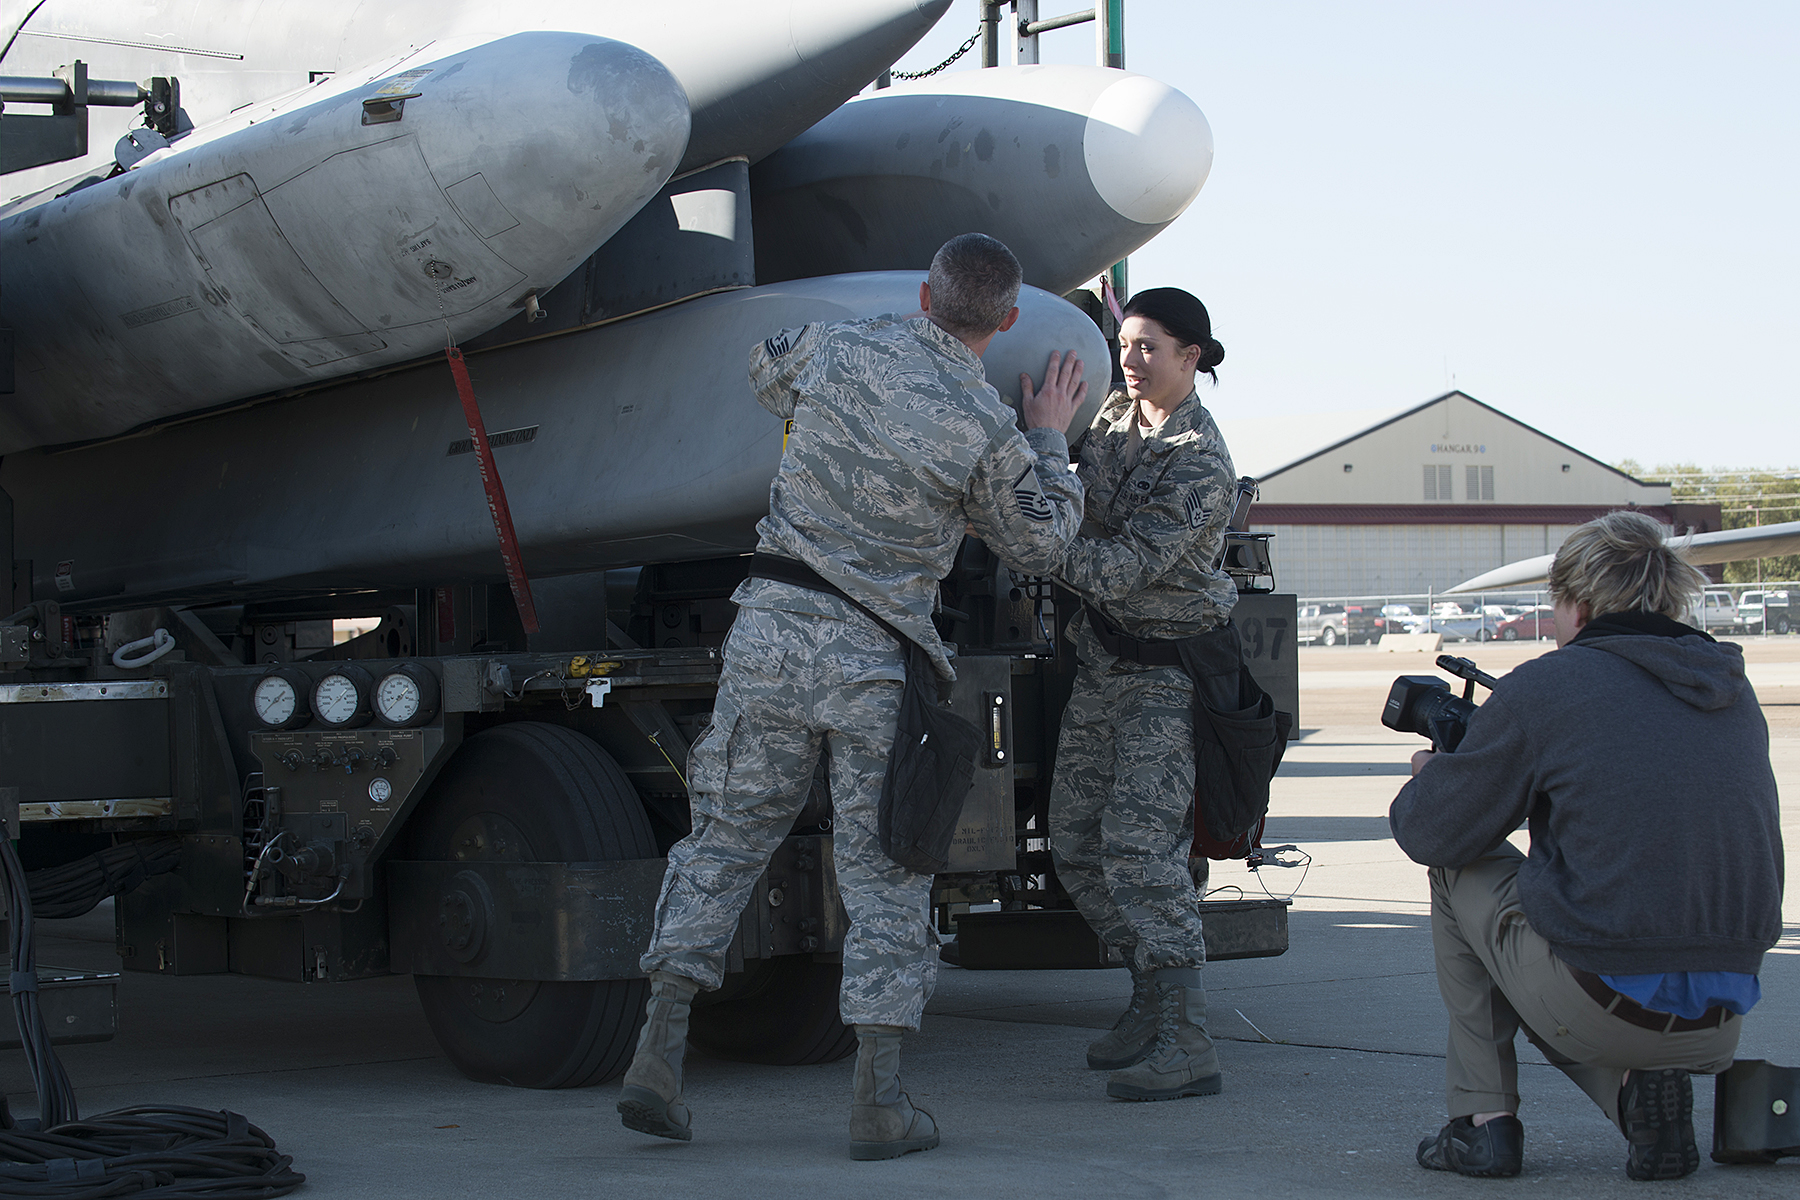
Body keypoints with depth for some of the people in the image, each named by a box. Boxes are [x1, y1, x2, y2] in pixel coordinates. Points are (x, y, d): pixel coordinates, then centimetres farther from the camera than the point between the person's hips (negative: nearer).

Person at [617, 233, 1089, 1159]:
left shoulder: (842, 347, 1)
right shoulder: (987, 429, -10)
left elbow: (768, 372, 25)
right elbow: (1041, 542, 6)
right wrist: (1049, 438, 20)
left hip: (773, 624, 3)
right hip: (875, 661, -3)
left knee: (729, 835, 12)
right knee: (885, 872, 7)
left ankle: (657, 1055, 5)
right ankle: (877, 1101, 5)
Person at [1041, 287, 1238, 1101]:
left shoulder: (1200, 462, -18)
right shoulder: (1116, 415, 7)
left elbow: (1128, 566, -26)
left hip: (1167, 667, -8)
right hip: (1102, 653, 8)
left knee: (1139, 845, -16)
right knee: (1075, 841, 8)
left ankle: (1186, 1046, -15)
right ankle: (1154, 997, 22)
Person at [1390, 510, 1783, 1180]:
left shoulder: (1544, 686, -5)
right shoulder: (1734, 691, 12)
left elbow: (1431, 835, 2)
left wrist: (1427, 778, 26)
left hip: (1604, 1009, -6)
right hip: (1721, 1027, 6)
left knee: (1457, 870, 20)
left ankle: (1484, 1118, 14)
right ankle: (1640, 1085, 7)